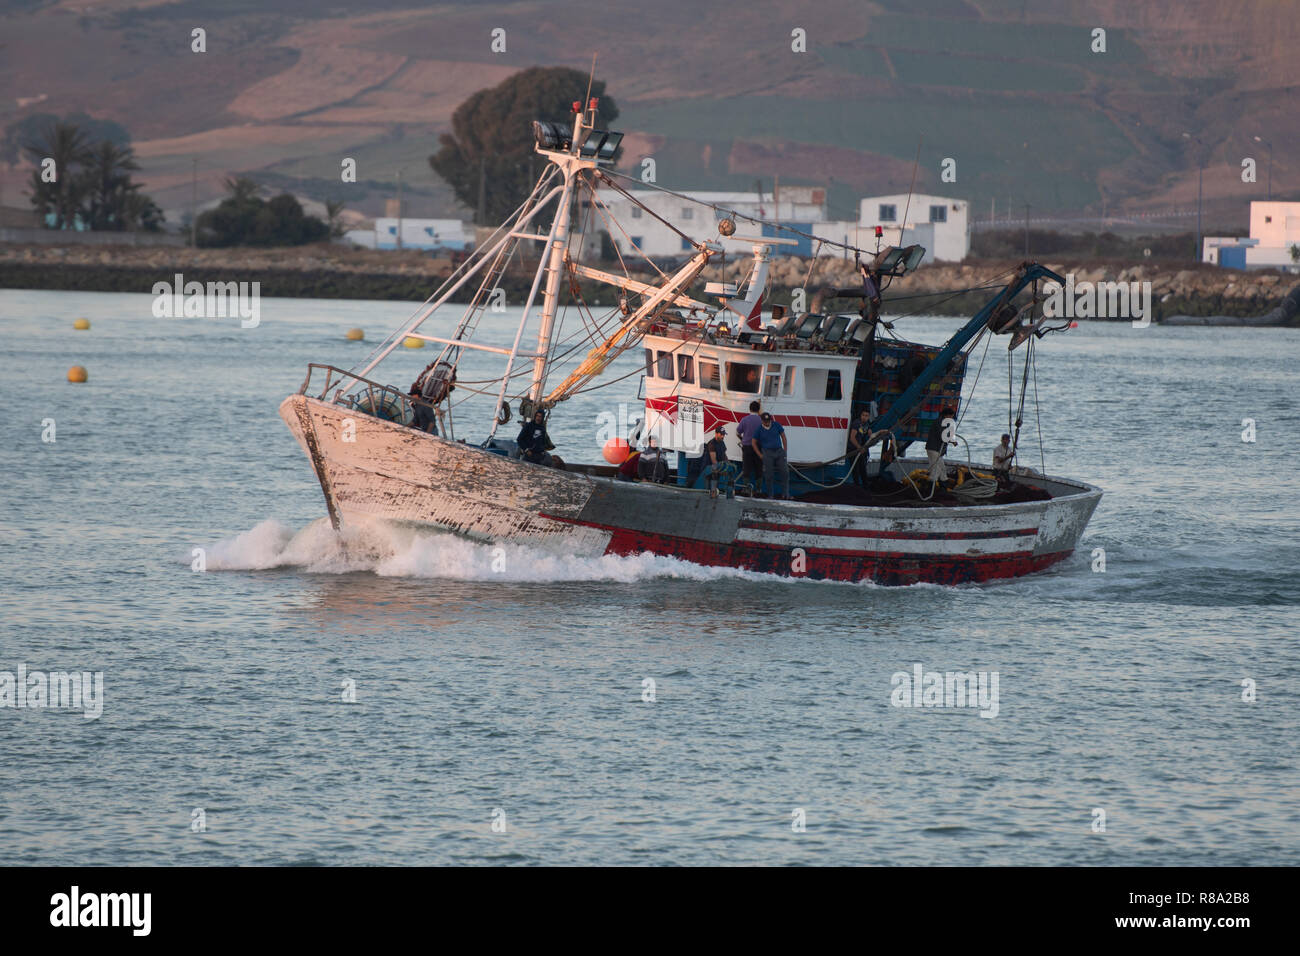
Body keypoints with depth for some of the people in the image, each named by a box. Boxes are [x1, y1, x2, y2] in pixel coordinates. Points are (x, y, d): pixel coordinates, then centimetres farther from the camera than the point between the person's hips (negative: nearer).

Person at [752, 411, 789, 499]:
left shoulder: (776, 425, 2)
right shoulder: (759, 429, -2)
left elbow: (783, 436, 11)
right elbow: (754, 443, 5)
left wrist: (785, 450, 6)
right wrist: (760, 455, -1)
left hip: (779, 451, 2)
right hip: (768, 453, -2)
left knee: (785, 472, -5)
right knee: (769, 475, -2)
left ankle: (785, 494, -1)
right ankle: (770, 495, 7)